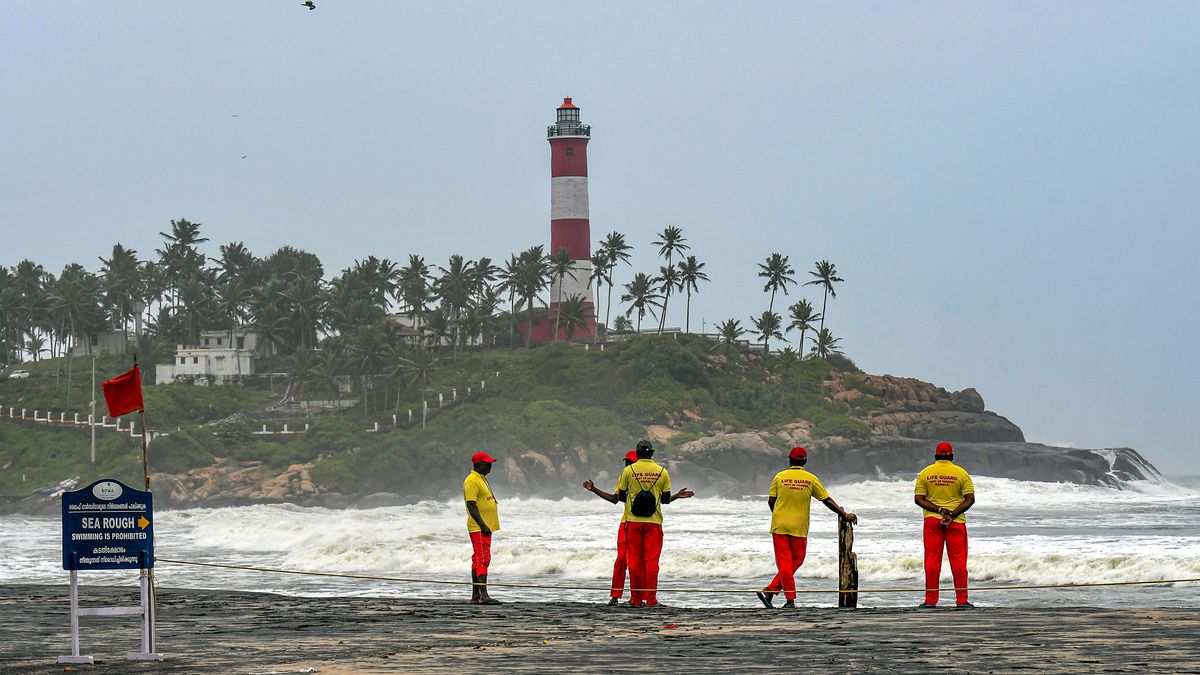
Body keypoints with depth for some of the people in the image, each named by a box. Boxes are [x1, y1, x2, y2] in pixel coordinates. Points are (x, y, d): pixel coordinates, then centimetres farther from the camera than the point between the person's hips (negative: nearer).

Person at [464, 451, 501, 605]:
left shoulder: (482, 479, 18)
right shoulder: (472, 481, -14)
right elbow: (472, 506, -21)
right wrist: (483, 526, -24)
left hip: (485, 527, 10)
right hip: (478, 528, -10)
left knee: (478, 560, 10)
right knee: (483, 559, -14)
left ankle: (475, 596, 12)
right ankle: (483, 595, -19)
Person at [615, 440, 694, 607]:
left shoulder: (629, 470, -1)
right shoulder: (662, 472, 1)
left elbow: (620, 497, 4)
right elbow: (665, 499, 4)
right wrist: (678, 496, 24)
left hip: (633, 521, 0)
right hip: (654, 522, 0)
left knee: (634, 560, 5)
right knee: (651, 560, 2)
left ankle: (636, 599, 4)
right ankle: (650, 599, -2)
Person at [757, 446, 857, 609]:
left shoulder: (780, 477, -1)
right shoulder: (811, 479, -1)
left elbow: (771, 501, 3)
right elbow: (827, 500, 3)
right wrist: (844, 515, 12)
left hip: (779, 526, 1)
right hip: (799, 528, -1)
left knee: (784, 562, 2)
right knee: (796, 561, 11)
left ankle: (790, 599, -2)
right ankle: (770, 591, 2)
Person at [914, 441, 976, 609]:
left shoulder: (925, 473, 3)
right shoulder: (961, 473, 0)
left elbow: (918, 499, -3)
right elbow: (970, 499, -6)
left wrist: (939, 510, -10)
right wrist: (952, 514, -12)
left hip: (932, 520, 1)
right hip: (956, 522, -1)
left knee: (932, 561, 4)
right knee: (958, 561, 2)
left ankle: (930, 600, 4)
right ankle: (961, 600, 0)